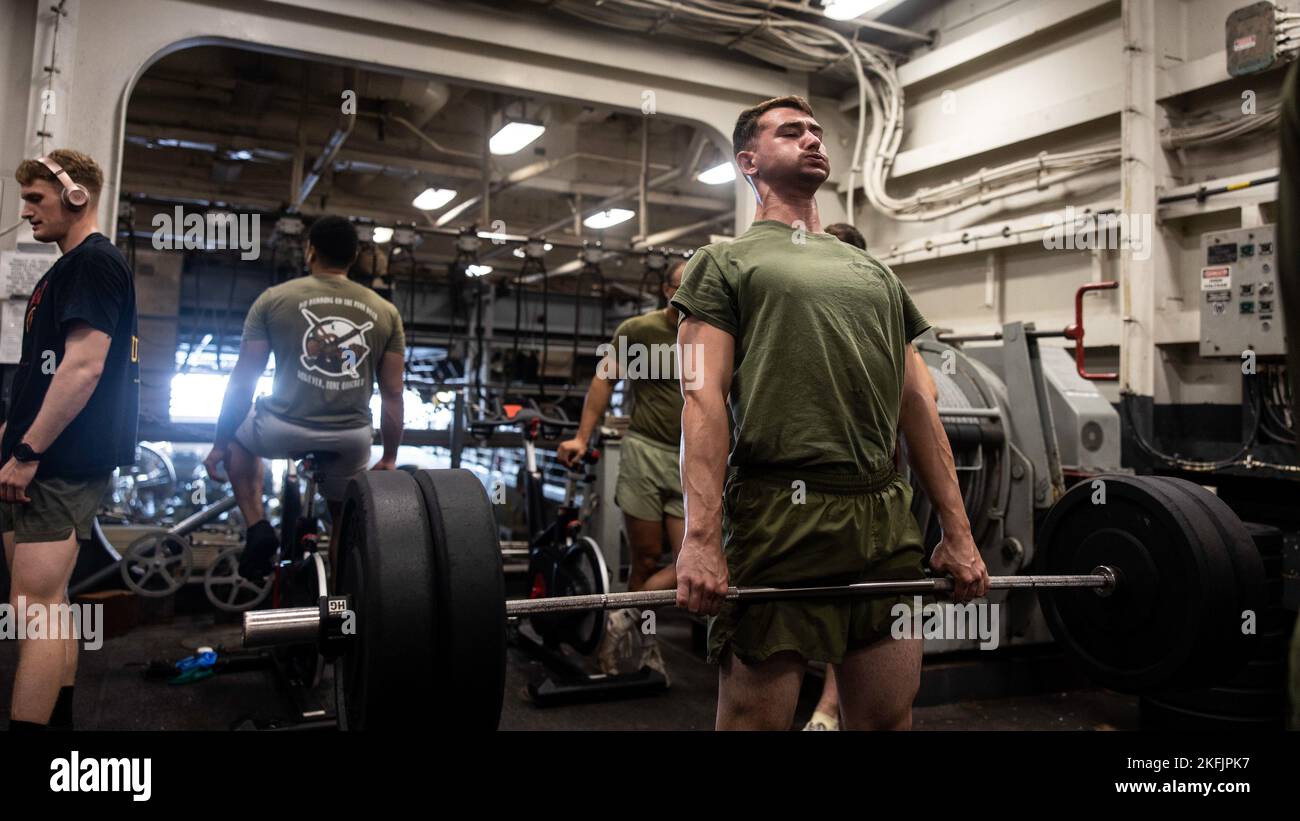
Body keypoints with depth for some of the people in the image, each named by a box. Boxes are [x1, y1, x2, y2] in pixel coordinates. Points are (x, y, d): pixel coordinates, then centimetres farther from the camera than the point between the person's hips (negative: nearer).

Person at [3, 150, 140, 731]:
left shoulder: (93, 263, -10)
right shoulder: (70, 268, 20)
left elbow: (84, 365, -20)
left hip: (59, 463, -10)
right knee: (47, 602, 13)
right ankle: (56, 717, 22)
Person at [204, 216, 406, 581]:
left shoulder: (274, 299, 2)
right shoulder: (385, 312, 6)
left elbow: (243, 381, 3)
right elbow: (392, 394, 6)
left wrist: (219, 444, 14)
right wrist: (389, 458, 16)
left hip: (284, 430, -1)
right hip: (353, 439, 2)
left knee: (236, 434, 32)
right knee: (345, 521, 25)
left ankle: (258, 528, 17)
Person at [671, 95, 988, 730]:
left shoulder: (876, 273, 23)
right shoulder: (726, 262, 7)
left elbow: (917, 404, 18)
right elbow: (704, 399, -6)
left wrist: (958, 533, 12)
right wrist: (701, 537, -17)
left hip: (886, 522, 6)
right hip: (780, 516, -5)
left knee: (890, 718, 11)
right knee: (757, 717, 1)